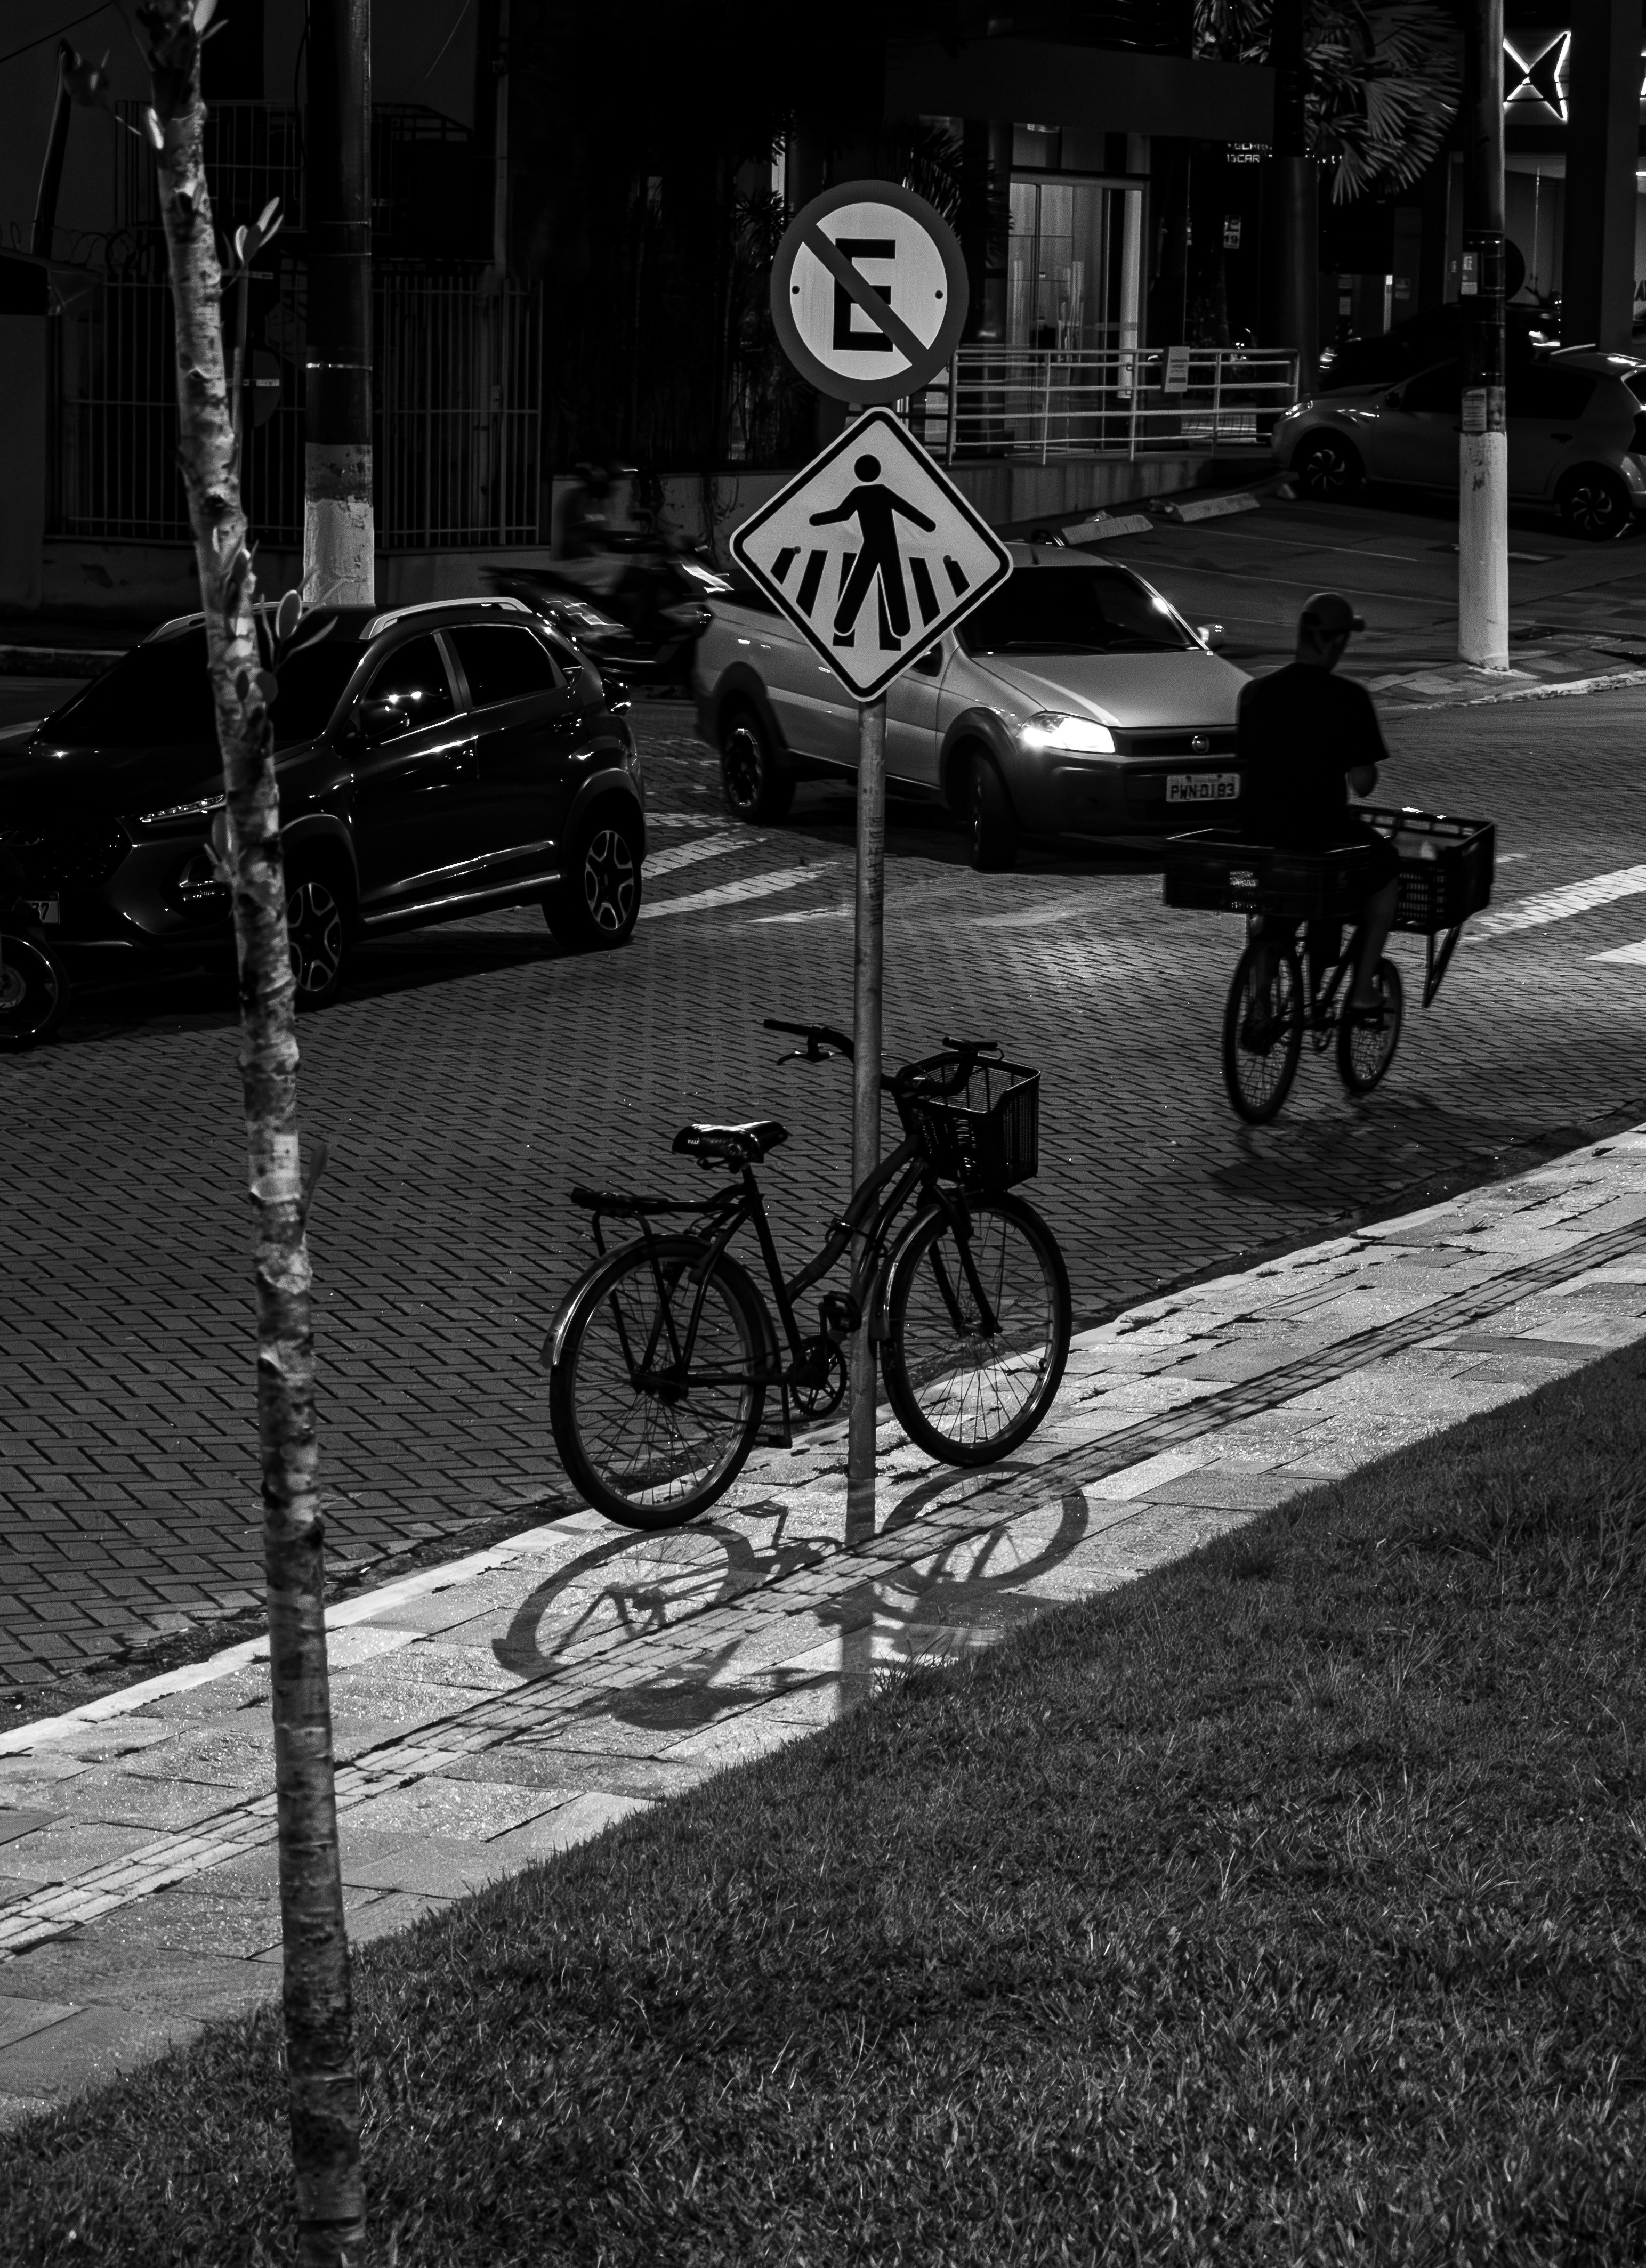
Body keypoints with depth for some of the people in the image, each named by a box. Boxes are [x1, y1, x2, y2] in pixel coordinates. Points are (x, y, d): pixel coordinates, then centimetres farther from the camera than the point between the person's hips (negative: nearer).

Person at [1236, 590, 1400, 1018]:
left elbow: (1247, 763, 7)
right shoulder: (1348, 698, -14)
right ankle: (1362, 993, 26)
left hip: (1260, 833, 4)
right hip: (1324, 834, -4)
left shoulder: (1254, 693, 0)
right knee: (1386, 870, 27)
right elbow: (1362, 784, -14)